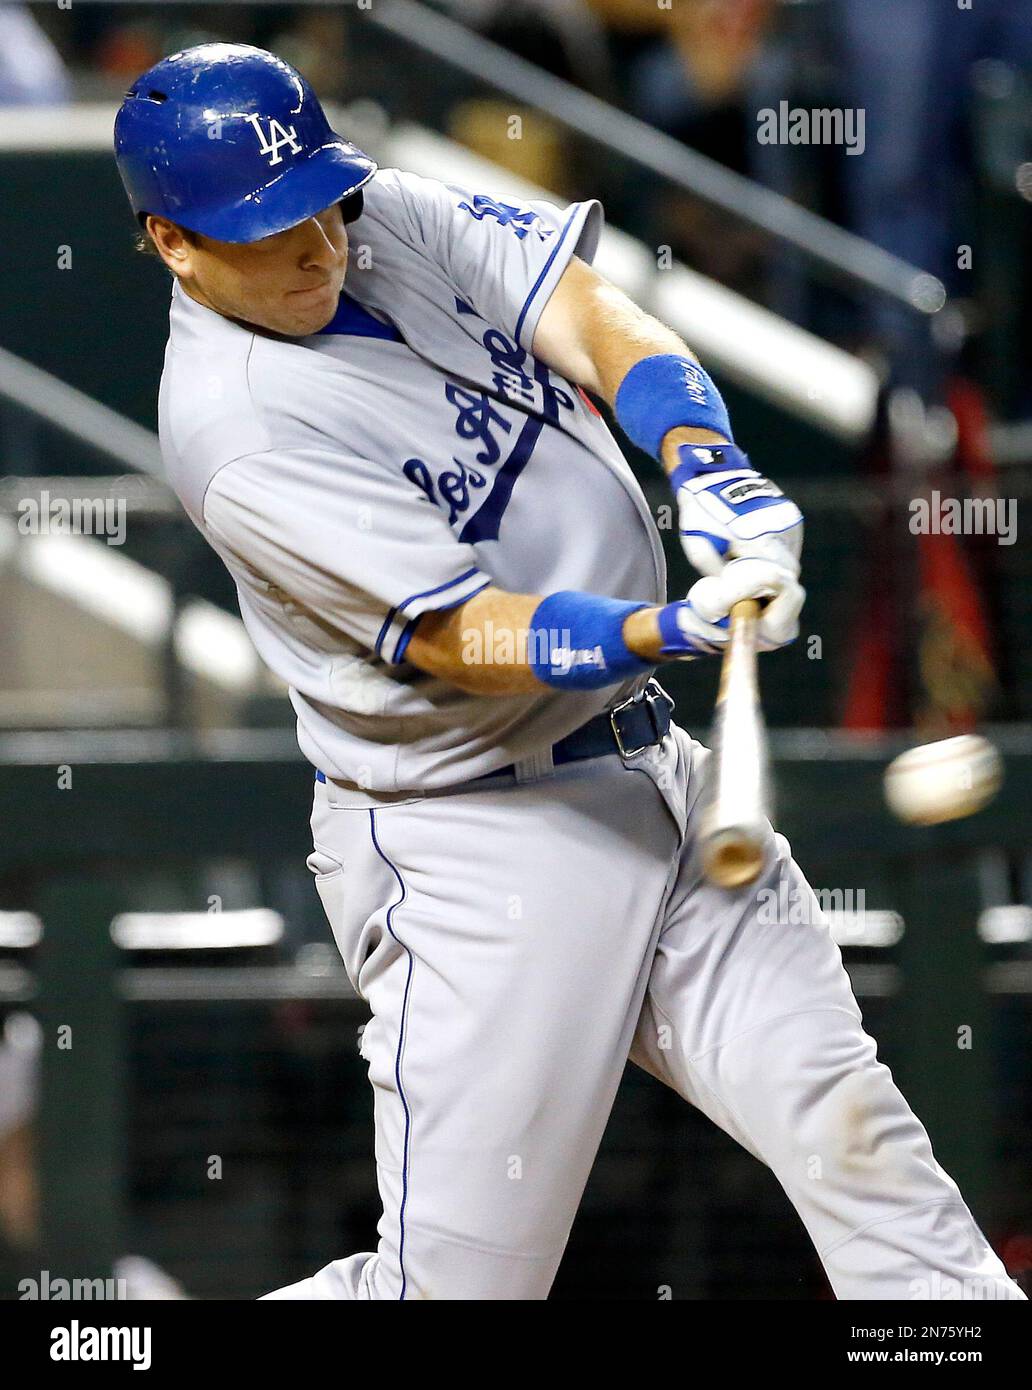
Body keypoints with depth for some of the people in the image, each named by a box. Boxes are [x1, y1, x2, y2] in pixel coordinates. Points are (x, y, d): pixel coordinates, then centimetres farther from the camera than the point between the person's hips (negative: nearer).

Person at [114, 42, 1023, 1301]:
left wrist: (706, 468, -24)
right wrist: (668, 631, -37)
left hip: (653, 772, 7)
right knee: (458, 1277, -5)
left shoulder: (395, 220, 4)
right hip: (472, 847, -7)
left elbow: (589, 319, -5)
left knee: (845, 1125, 0)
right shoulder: (234, 428, -19)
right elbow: (453, 638, -22)